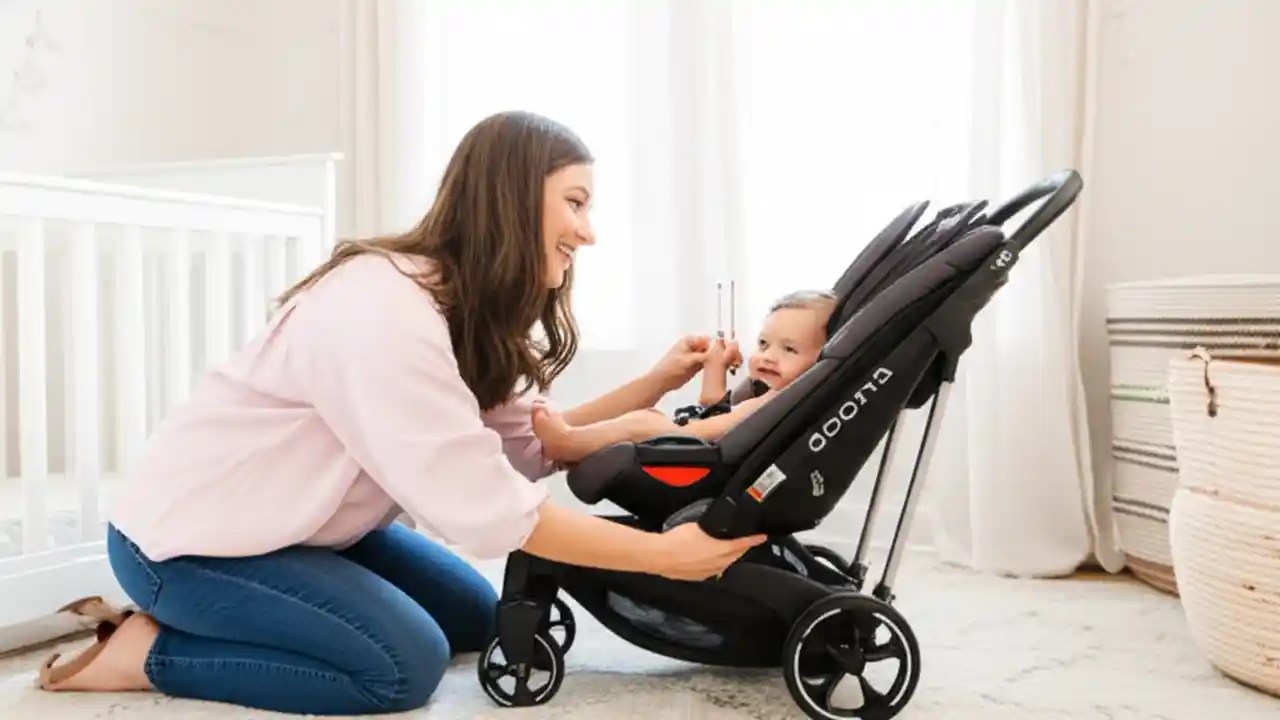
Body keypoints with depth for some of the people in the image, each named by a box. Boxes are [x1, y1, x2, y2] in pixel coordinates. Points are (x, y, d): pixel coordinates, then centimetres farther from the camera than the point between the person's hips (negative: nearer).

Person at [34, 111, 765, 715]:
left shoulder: (468, 306, -1)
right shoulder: (385, 311, -32)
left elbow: (526, 445, -7)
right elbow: (486, 508, -34)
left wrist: (656, 385, -12)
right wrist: (664, 553, -28)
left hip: (295, 523, 9)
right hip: (188, 536, -9)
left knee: (474, 617, 10)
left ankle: (206, 615, 17)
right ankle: (145, 648, -2)